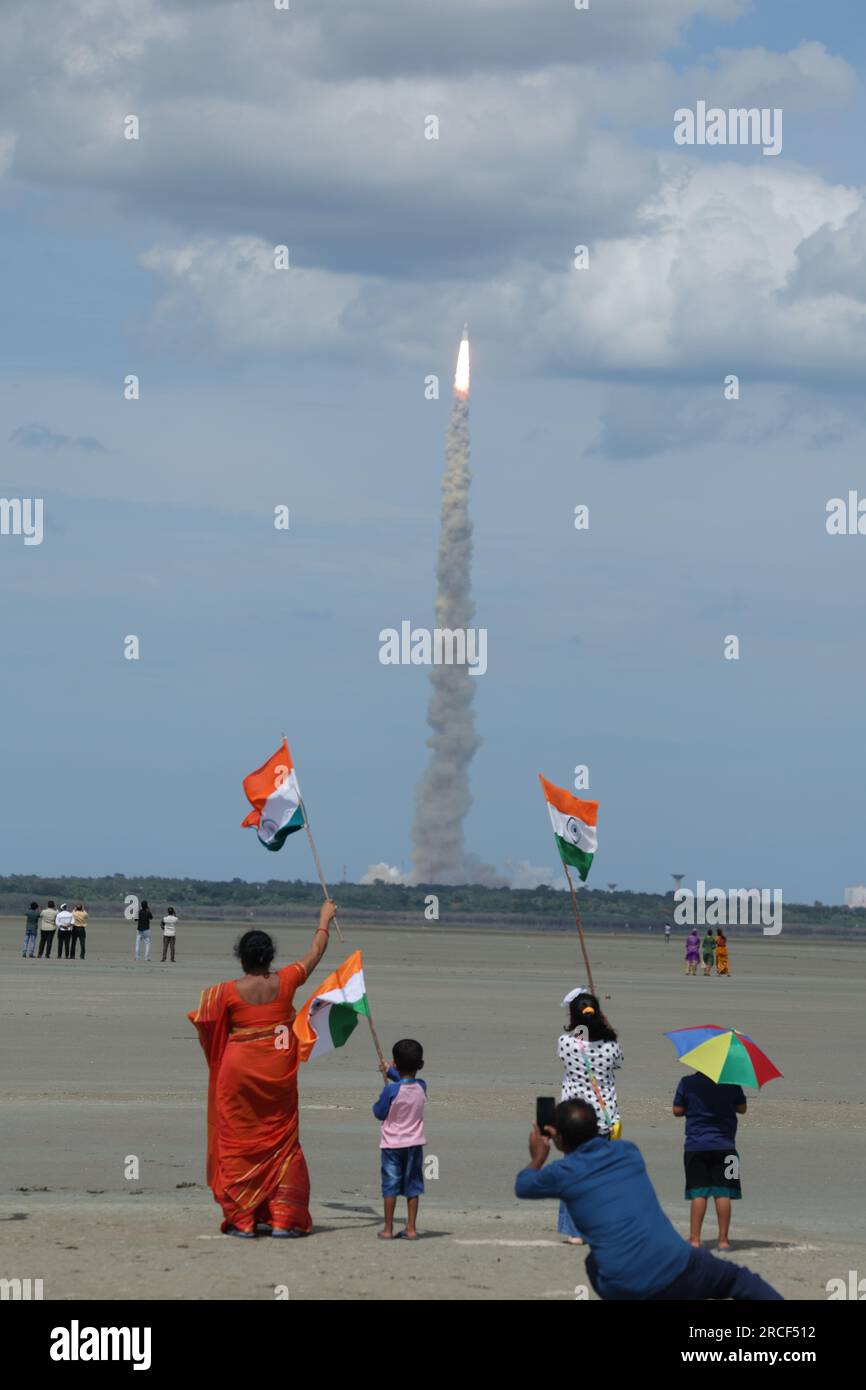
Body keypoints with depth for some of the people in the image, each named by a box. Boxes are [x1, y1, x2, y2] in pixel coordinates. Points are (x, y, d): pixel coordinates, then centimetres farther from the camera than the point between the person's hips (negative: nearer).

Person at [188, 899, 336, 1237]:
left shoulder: (228, 992, -10)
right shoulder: (284, 982, -4)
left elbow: (203, 1022, 0)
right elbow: (314, 954, 10)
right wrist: (324, 920, 24)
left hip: (239, 1071, -2)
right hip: (278, 1073, 2)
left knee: (238, 1143, 6)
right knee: (280, 1141, 10)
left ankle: (242, 1220, 5)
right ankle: (283, 1218, 7)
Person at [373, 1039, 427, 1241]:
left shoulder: (391, 1090, -18)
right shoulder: (422, 1087, -4)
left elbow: (380, 1113, -7)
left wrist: (376, 1104, 14)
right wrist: (390, 1072, 30)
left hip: (392, 1143, -3)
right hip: (414, 1143, 3)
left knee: (390, 1186, 3)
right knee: (412, 1186, 9)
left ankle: (388, 1229, 4)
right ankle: (411, 1228, 9)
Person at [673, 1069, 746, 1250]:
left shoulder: (687, 1082, -4)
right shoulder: (731, 1083, -2)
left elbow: (677, 1111, 1)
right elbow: (742, 1109, 7)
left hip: (695, 1145, 0)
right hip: (724, 1145, 0)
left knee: (698, 1194, 3)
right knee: (723, 1193, 2)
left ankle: (695, 1238, 0)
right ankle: (723, 1239, 2)